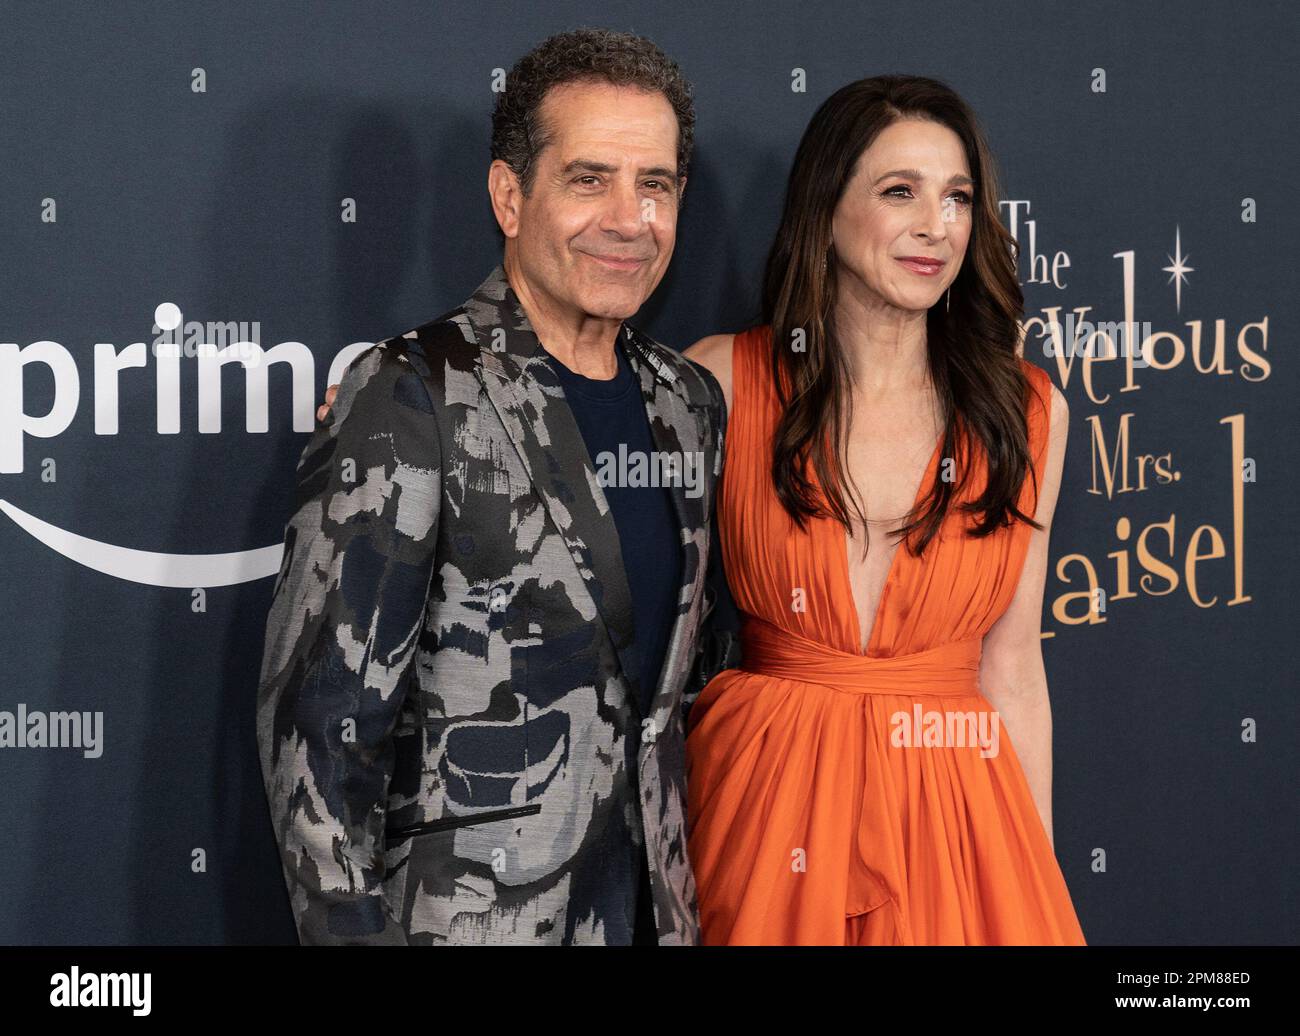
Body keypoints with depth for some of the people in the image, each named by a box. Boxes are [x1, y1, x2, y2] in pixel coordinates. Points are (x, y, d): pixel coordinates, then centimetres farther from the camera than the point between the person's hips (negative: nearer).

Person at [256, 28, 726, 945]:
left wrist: (685, 882, 12)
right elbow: (323, 714, -16)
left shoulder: (691, 402, 5)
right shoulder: (410, 397, -14)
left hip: (650, 901, 6)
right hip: (464, 912, -6)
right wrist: (350, 925, -17)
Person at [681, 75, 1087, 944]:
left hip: (952, 816, 1)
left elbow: (1011, 668, 5)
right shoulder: (723, 382, -5)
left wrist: (1039, 886, 6)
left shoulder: (1030, 413, 0)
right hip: (765, 803, -1)